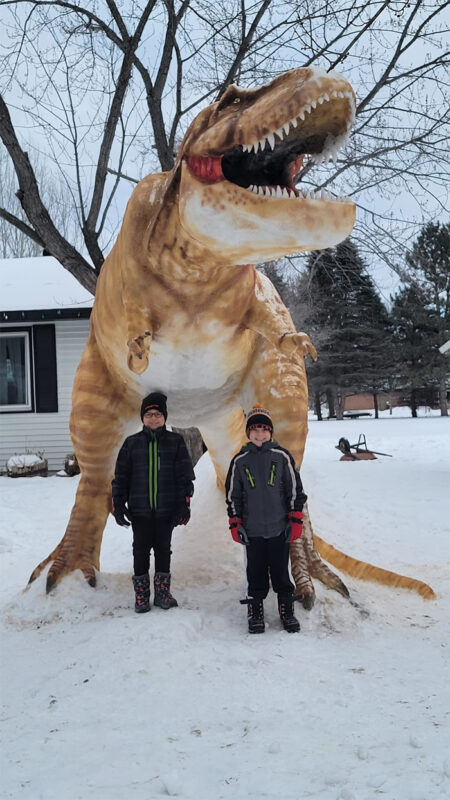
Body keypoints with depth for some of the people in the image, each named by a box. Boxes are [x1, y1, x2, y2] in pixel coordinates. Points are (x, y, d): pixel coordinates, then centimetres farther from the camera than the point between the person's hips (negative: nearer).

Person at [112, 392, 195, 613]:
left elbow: (184, 475, 3)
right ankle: (141, 596, 14)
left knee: (163, 550, 8)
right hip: (139, 510, 0)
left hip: (166, 510, 0)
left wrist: (184, 504, -3)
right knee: (141, 551, 4)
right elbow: (121, 476, 6)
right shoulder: (132, 443, 4)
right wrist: (118, 505, 0)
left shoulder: (175, 441, 4)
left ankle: (162, 593, 20)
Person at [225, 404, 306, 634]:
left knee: (281, 571, 6)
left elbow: (295, 490, 4)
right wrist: (235, 524, 5)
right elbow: (232, 495, 9)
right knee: (256, 573, 7)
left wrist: (296, 521, 1)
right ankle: (256, 611, 19)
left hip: (279, 529, -1)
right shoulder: (240, 461, 4)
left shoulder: (282, 456, 1)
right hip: (252, 530, 1)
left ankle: (287, 610, 19)